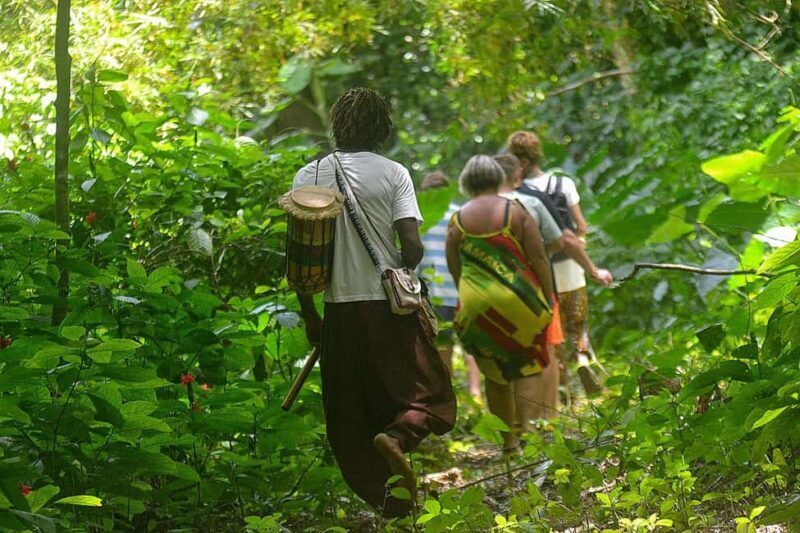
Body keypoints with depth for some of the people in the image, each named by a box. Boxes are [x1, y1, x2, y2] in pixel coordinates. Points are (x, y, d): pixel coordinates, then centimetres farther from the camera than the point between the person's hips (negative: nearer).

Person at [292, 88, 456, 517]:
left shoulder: (309, 176, 3)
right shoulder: (393, 174, -4)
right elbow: (413, 247, -11)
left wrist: (309, 314, 11)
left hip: (340, 310, 2)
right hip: (390, 309, -2)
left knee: (349, 420, 12)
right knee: (432, 396, 10)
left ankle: (388, 502, 11)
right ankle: (398, 434, -20)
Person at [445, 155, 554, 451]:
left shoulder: (458, 220, 1)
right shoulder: (515, 211, -3)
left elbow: (453, 268, 6)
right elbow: (538, 257, -6)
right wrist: (549, 297, 2)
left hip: (477, 305, 1)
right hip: (520, 302, -1)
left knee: (495, 374, 13)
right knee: (525, 369, 11)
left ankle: (508, 440, 17)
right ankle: (524, 430, 0)